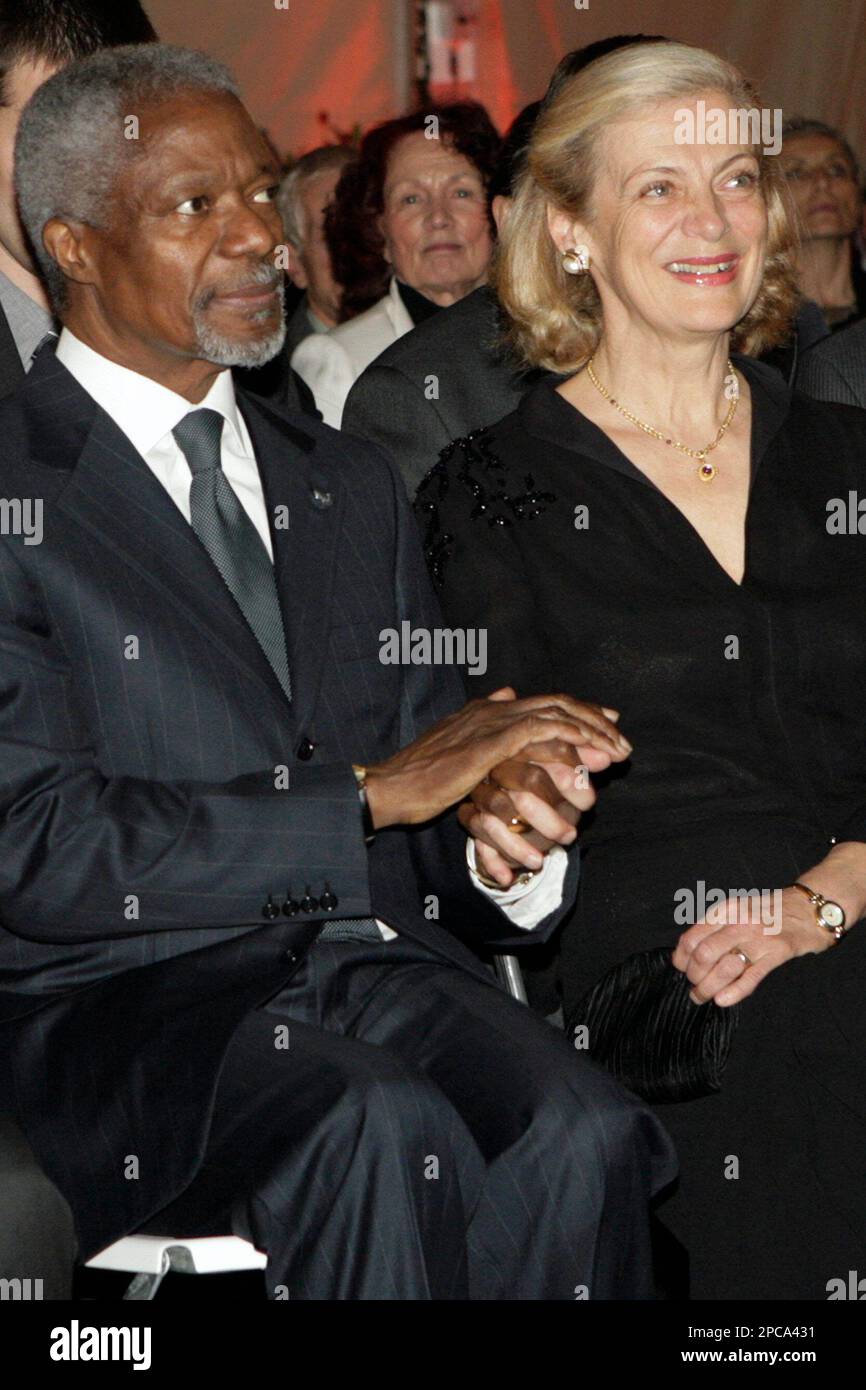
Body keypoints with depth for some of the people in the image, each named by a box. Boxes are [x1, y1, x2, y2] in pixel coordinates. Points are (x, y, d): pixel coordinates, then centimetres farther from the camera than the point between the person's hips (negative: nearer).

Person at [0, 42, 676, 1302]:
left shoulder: (352, 487, 21)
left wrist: (503, 840, -7)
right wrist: (371, 791, -13)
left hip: (382, 962, 5)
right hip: (131, 996, -5)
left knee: (580, 1132, -27)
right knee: (381, 1127, -35)